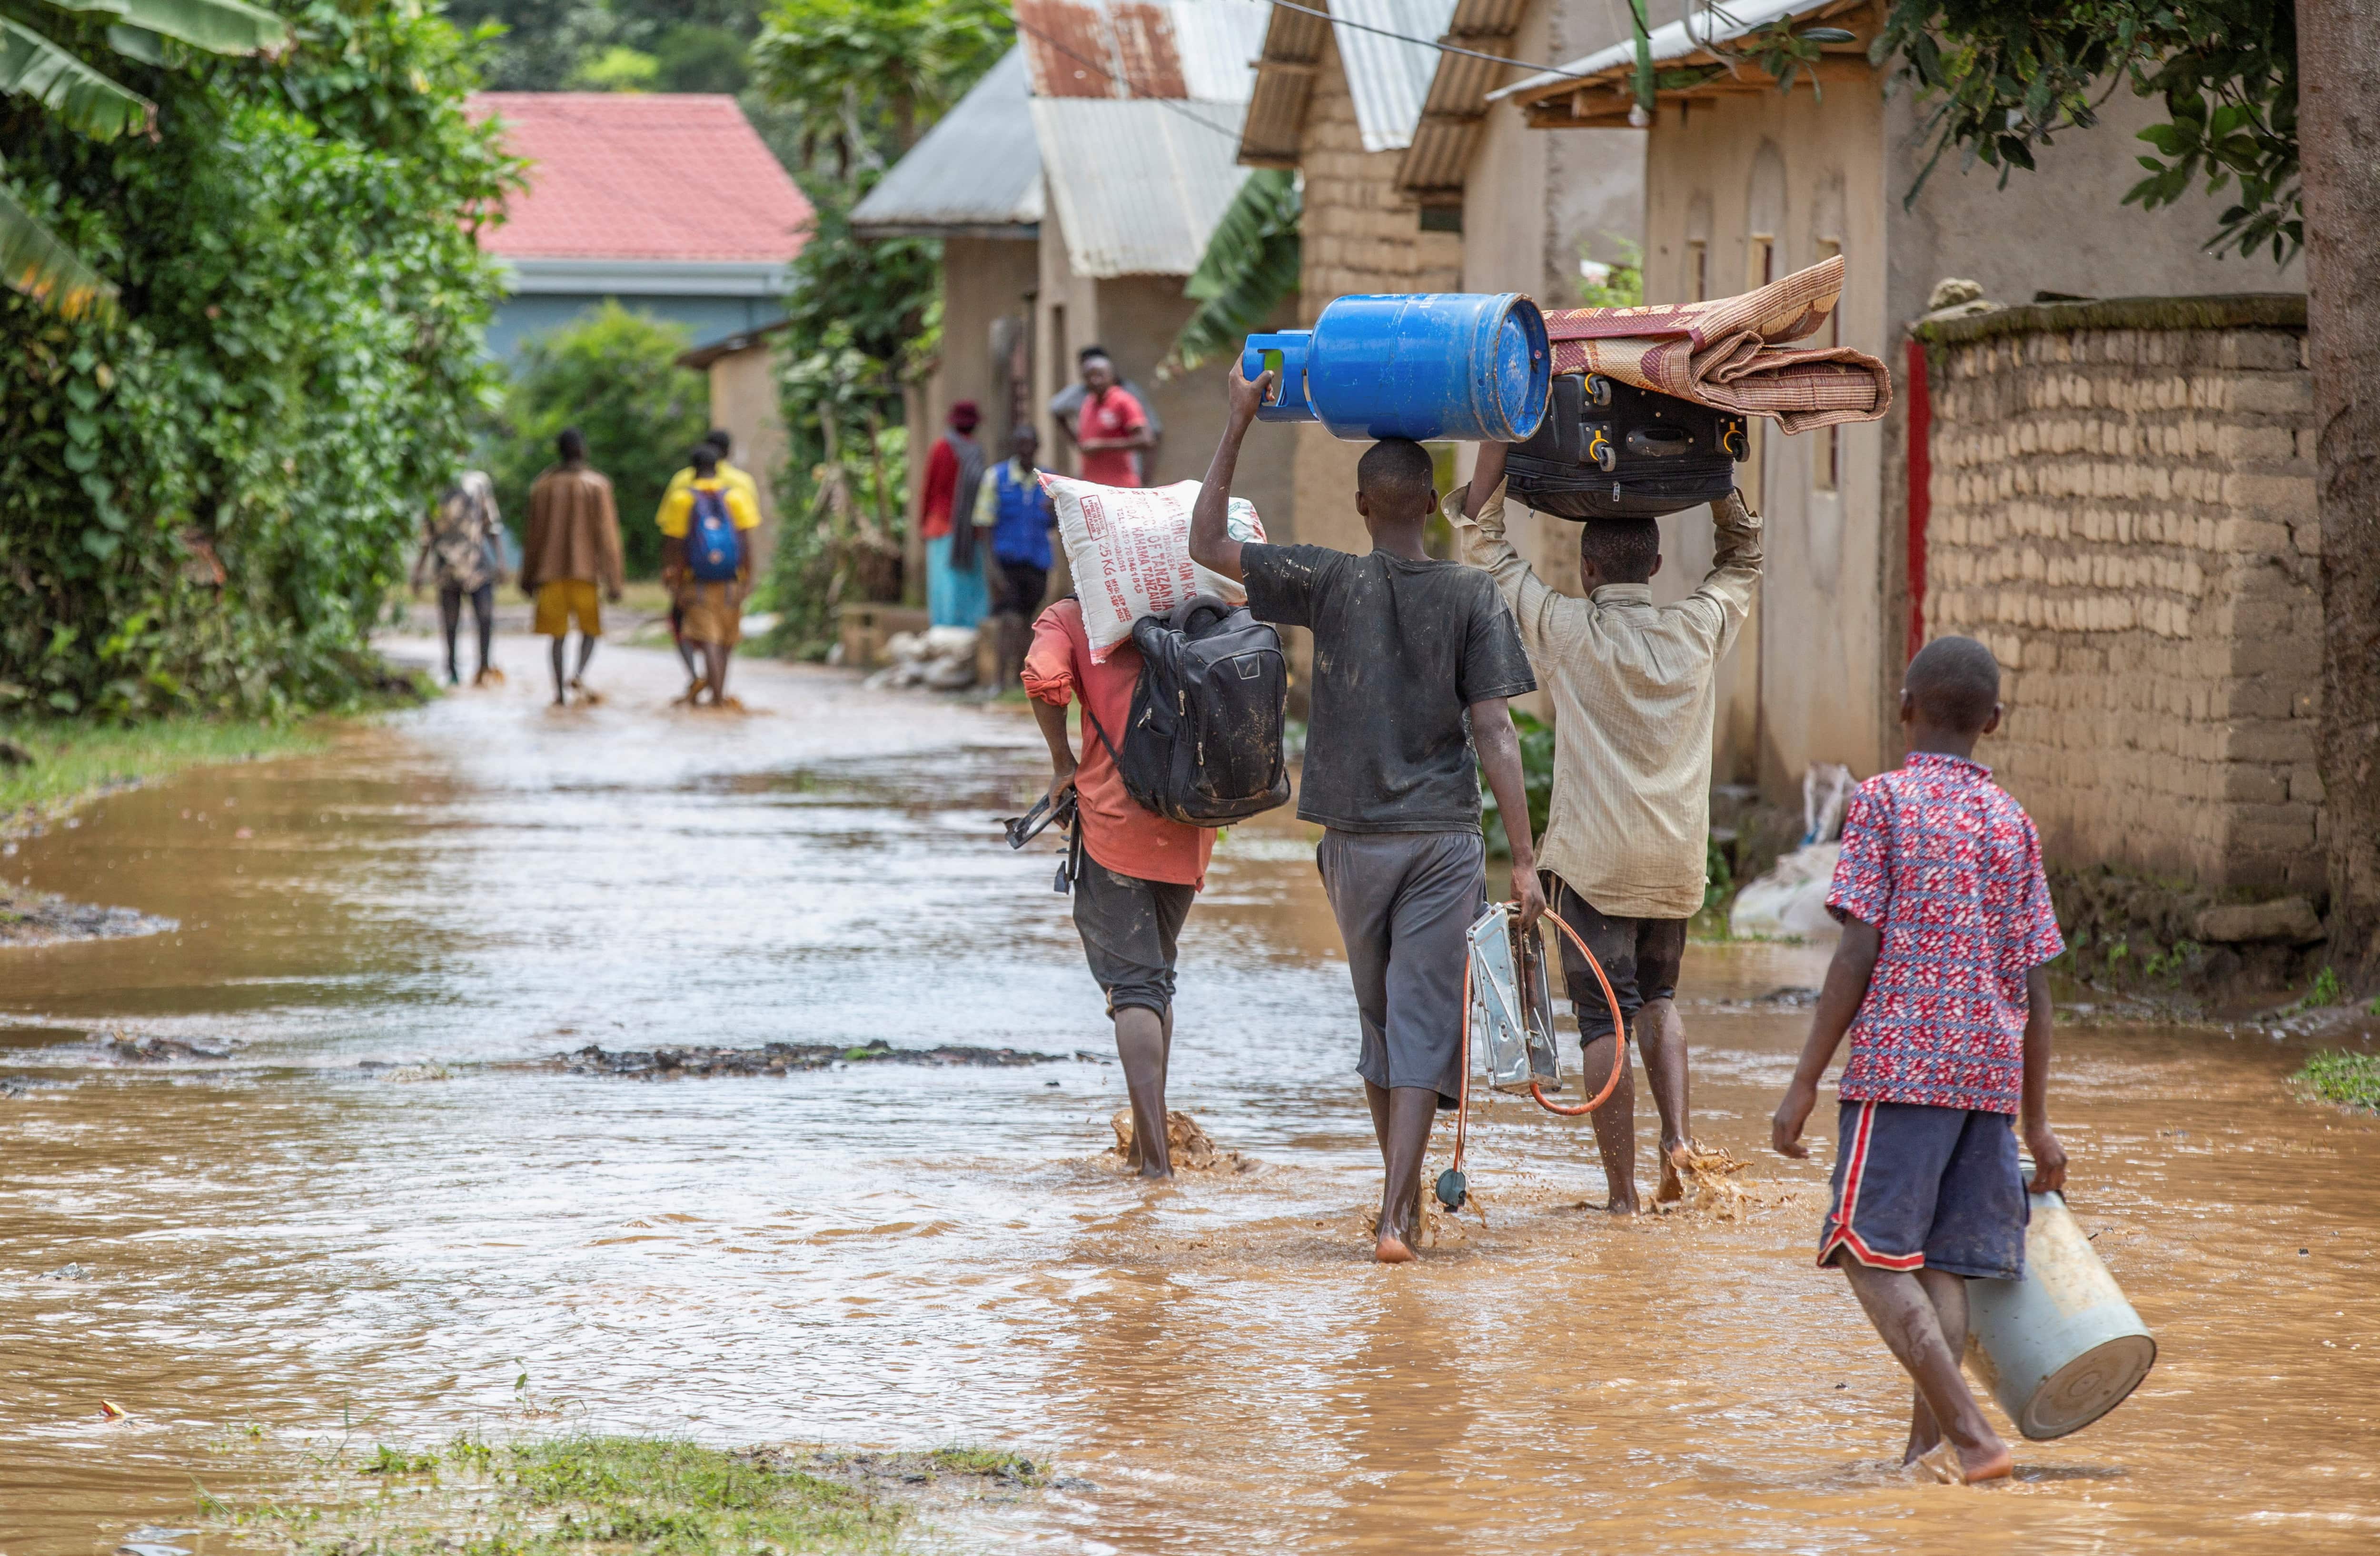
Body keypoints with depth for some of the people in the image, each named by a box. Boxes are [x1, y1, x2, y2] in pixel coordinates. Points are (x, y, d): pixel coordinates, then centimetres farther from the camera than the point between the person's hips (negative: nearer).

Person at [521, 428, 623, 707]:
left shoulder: (543, 485, 4)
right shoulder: (597, 485, -5)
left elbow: (534, 534, 9)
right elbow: (607, 536, -8)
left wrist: (529, 577, 17)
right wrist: (613, 581, -6)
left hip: (551, 571, 2)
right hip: (585, 569, -2)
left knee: (558, 634, 7)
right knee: (590, 628, 10)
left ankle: (559, 691, 1)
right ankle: (580, 673, -15)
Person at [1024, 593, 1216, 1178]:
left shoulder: (1069, 618, 1)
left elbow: (1045, 677, -19)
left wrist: (1063, 763, -6)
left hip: (1113, 820, -4)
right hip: (1188, 831, 4)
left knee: (1134, 983, -4)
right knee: (1156, 978, 20)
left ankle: (1154, 1150, -16)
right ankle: (1149, 1138, 23)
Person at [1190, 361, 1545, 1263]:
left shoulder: (1331, 583, -5)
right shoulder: (1472, 596, -4)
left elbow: (1207, 546, 0)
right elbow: (1493, 733, -8)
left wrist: (1240, 422, 1)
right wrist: (1524, 859, -7)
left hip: (1355, 841, 1)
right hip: (1445, 840, -1)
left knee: (1381, 1019, 16)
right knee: (1423, 1022, -3)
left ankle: (1403, 1200, 27)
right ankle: (1397, 1215, -15)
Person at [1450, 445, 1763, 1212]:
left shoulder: (1566, 630, -7)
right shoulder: (1698, 629, 2)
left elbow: (1479, 532, 1)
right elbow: (1742, 557, 23)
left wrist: (1503, 430, 4)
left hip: (1594, 860, -4)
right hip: (1678, 861, 4)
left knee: (1604, 1019, 0)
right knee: (1657, 996, 24)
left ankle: (1623, 1191, -3)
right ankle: (1678, 1135, 5)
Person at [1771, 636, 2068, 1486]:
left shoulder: (1883, 802, -2)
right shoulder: (2013, 824, 12)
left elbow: (1859, 953, -8)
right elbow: (2034, 985, 10)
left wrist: (1804, 1083, -5)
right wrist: (2036, 1123, 16)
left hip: (1899, 1063, -5)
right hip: (1992, 1068, 5)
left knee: (1874, 1254, -4)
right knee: (1945, 1263, 7)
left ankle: (1970, 1435, -15)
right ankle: (1928, 1449, 0)